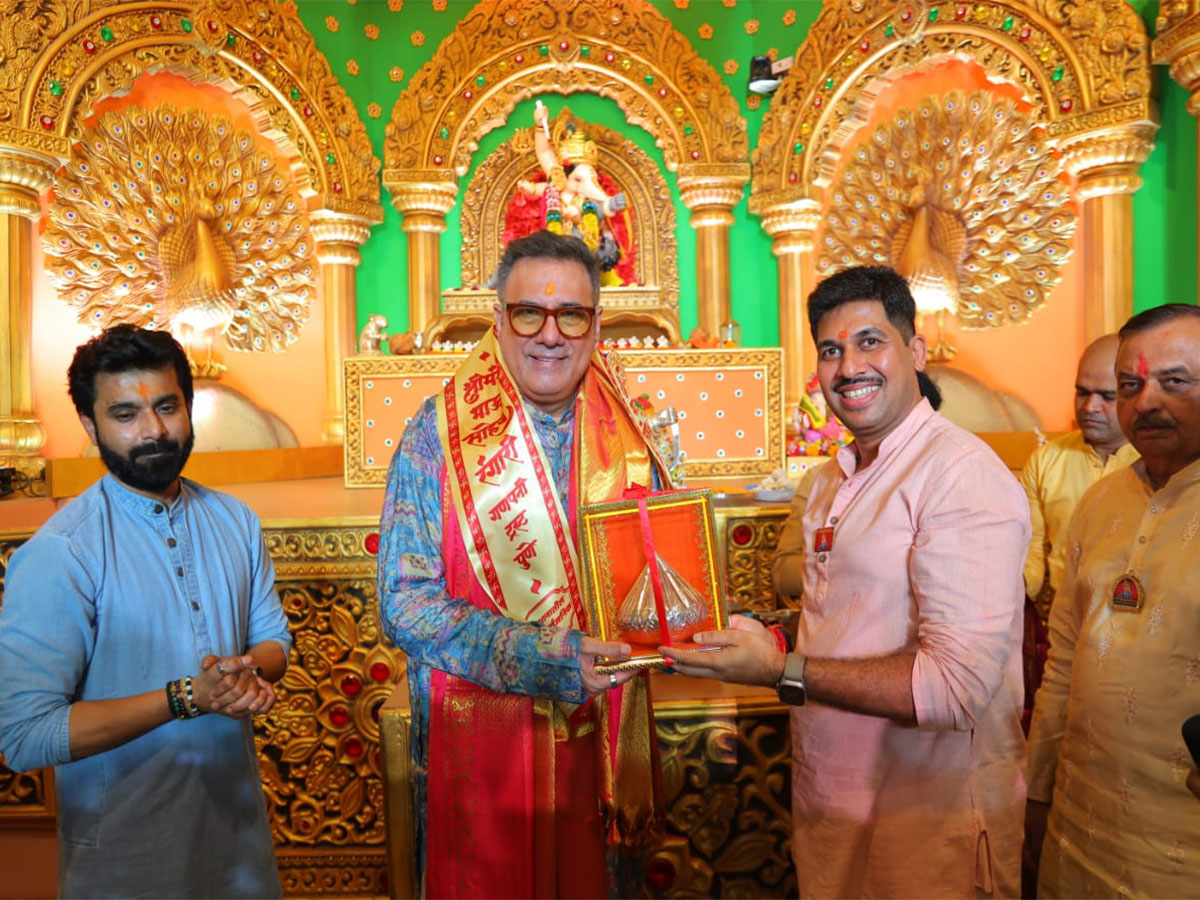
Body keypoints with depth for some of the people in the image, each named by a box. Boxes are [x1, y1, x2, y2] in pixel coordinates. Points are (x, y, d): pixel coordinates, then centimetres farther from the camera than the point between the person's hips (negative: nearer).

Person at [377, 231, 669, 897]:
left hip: (597, 733, 3)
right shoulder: (439, 435, -12)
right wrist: (551, 659, -23)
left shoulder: (626, 433, -1)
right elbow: (406, 604, -15)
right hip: (481, 735, -3)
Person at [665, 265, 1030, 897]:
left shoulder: (965, 476, -20)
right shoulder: (833, 480, 7)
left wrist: (782, 670, -24)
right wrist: (752, 633, -3)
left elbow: (958, 684, -27)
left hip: (930, 824, -7)